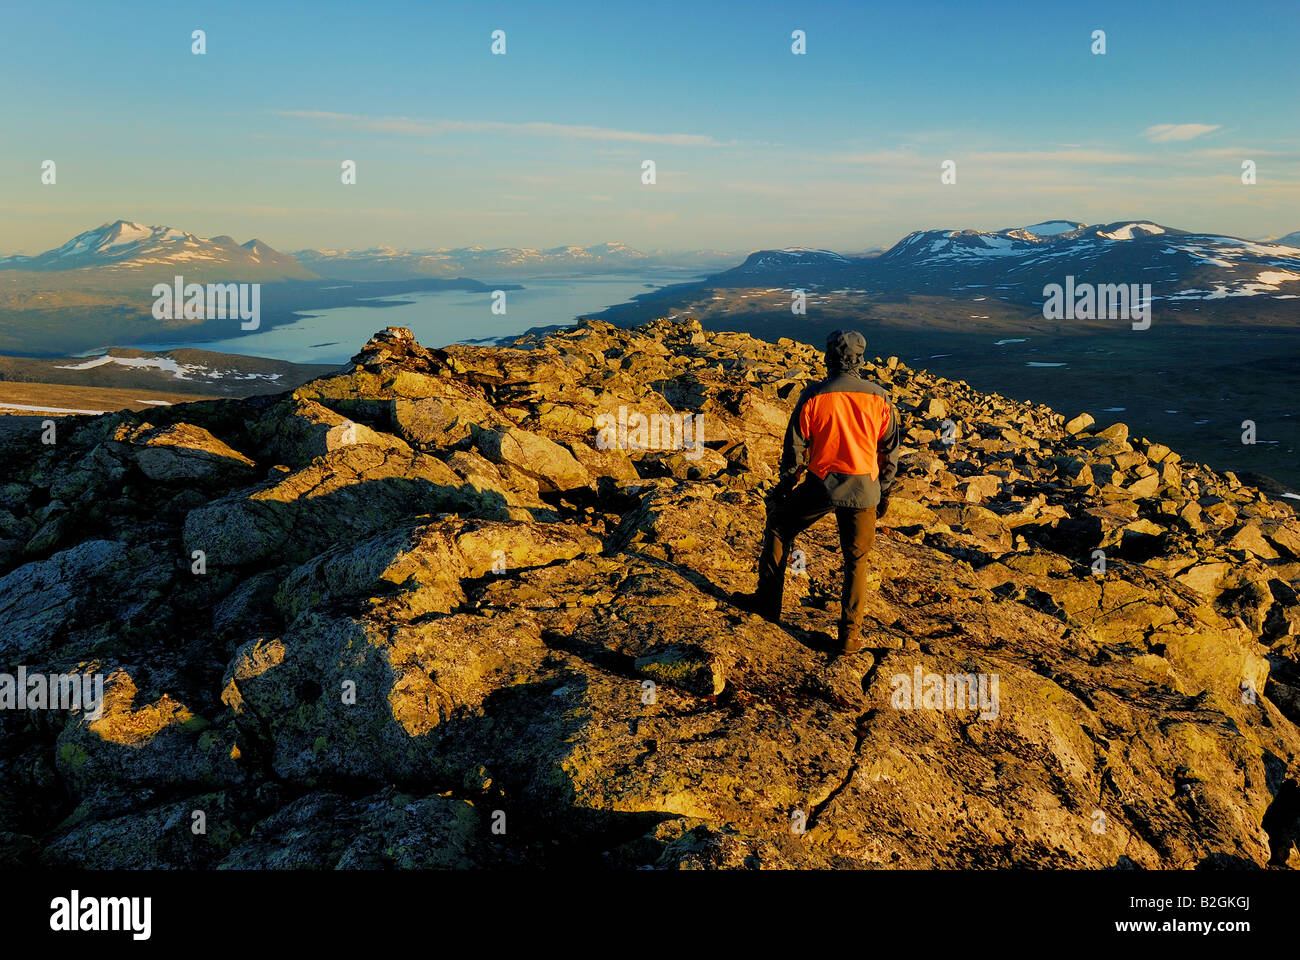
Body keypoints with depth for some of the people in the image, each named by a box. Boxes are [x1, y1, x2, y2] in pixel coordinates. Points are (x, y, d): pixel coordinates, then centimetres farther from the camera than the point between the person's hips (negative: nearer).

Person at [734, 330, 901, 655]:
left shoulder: (813, 396, -9)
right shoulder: (879, 398, -2)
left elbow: (795, 449, -3)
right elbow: (890, 451, 6)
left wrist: (784, 486, 11)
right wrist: (884, 491, 19)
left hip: (821, 485, -2)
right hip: (863, 491, 2)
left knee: (779, 526, 22)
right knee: (856, 561, 14)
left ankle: (768, 601, 27)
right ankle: (850, 635, 17)